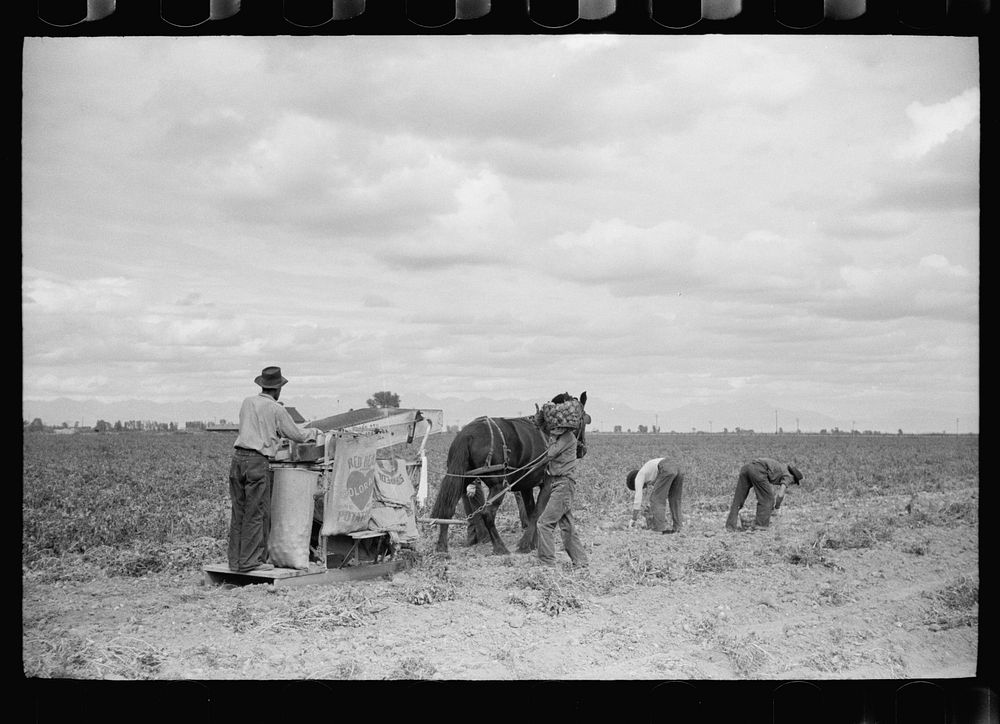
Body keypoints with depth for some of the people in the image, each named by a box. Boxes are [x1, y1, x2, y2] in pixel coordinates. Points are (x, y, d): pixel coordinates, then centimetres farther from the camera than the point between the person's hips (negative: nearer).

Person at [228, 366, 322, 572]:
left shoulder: (247, 403, 14)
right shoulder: (276, 409, -2)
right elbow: (296, 435, 5)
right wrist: (313, 432, 25)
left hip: (238, 457, 6)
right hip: (257, 462, -6)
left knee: (239, 512, 9)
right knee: (257, 513, -2)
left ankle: (235, 560, 11)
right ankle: (250, 561, -3)